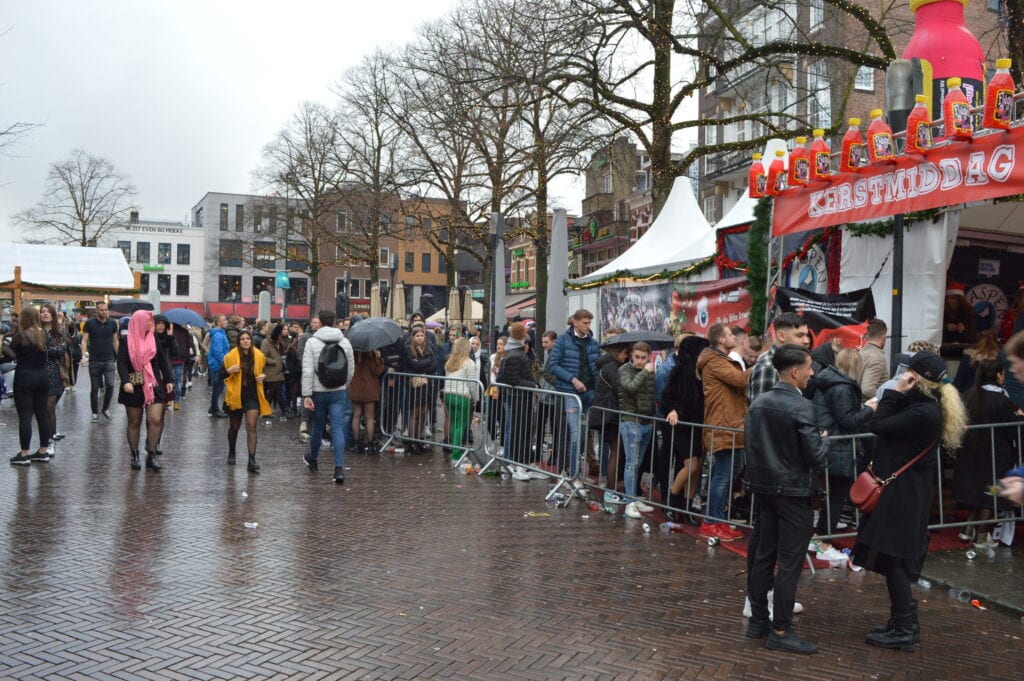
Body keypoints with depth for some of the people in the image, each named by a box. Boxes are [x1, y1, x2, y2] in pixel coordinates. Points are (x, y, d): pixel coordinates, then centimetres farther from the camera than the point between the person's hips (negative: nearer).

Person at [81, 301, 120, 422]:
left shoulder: (112, 323, 4)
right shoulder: (90, 323, -3)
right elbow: (84, 340, -4)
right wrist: (84, 355, -19)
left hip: (109, 360, 1)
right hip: (94, 361, -1)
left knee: (110, 385, -12)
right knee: (94, 389, 6)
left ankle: (106, 409, 9)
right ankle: (95, 413, 18)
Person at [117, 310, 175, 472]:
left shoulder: (155, 339, 6)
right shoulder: (127, 341, -4)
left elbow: (163, 361, 8)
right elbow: (121, 363, -10)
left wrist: (169, 380, 2)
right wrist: (125, 382, -24)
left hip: (154, 385, 2)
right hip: (134, 386, -2)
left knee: (155, 420, -9)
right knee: (134, 422, 7)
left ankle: (151, 455, 0)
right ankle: (134, 456, 19)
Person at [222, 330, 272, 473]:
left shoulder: (258, 356, -1)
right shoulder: (231, 356, -7)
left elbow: (263, 370, 15)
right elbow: (222, 375, -2)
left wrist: (263, 376, -6)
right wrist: (229, 371, -21)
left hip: (252, 396, 0)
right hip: (236, 396, 0)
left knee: (251, 426, -11)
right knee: (234, 426, 16)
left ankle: (252, 460, -13)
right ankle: (231, 453, 41)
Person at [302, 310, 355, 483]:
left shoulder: (312, 342, -7)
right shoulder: (345, 342, 1)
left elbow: (308, 371, -12)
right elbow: (351, 370, 5)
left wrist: (306, 395, -11)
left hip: (318, 392, -1)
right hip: (339, 392, 1)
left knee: (317, 427, 16)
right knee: (338, 428, -2)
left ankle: (312, 459, 39)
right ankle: (339, 468, -12)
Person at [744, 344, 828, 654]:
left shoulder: (758, 404, 4)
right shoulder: (801, 407, -18)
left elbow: (751, 446, 7)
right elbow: (816, 456, -18)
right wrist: (823, 441, 2)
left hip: (764, 487, 7)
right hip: (794, 491, -7)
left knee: (764, 555, 15)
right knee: (790, 562, 1)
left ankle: (758, 620, 24)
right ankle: (780, 631, 6)